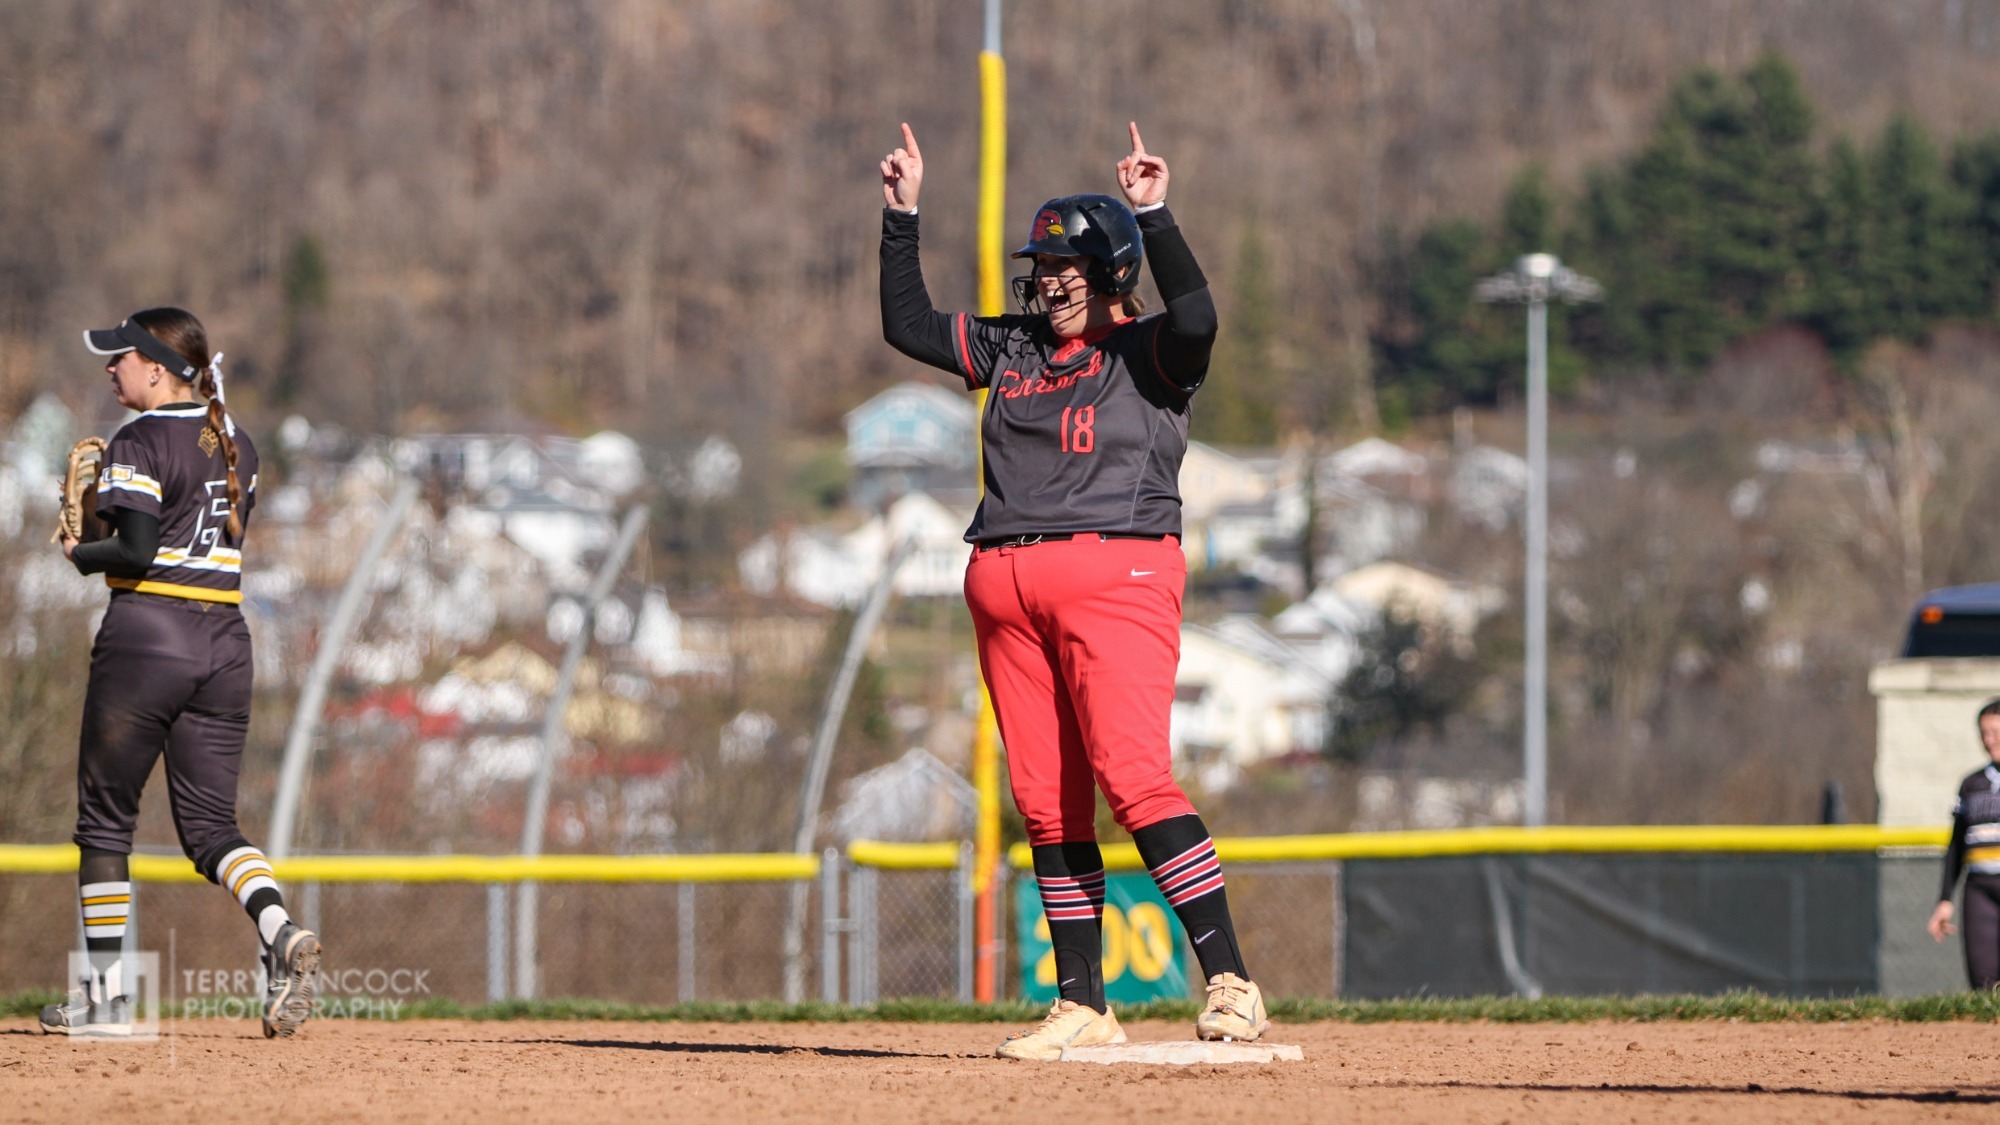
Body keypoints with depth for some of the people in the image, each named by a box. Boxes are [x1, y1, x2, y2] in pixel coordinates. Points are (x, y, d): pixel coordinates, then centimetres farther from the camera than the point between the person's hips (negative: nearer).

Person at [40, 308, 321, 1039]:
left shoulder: (140, 444, -10)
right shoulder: (237, 447, 13)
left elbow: (137, 551, -19)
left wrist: (80, 553, 0)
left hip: (145, 634, -6)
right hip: (225, 642, 6)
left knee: (105, 817, 7)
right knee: (210, 822, 8)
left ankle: (105, 992, 8)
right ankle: (280, 932, -19)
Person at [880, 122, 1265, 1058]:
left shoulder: (1149, 353, 1)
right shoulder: (1011, 349, 18)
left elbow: (1195, 317, -20)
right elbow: (907, 324, 19)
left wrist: (1153, 215, -22)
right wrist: (901, 217, 12)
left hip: (1117, 575, -6)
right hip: (1007, 586, 7)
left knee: (1132, 777, -19)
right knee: (1045, 800, 5)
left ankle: (1230, 984, -20)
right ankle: (1082, 1007, 11)